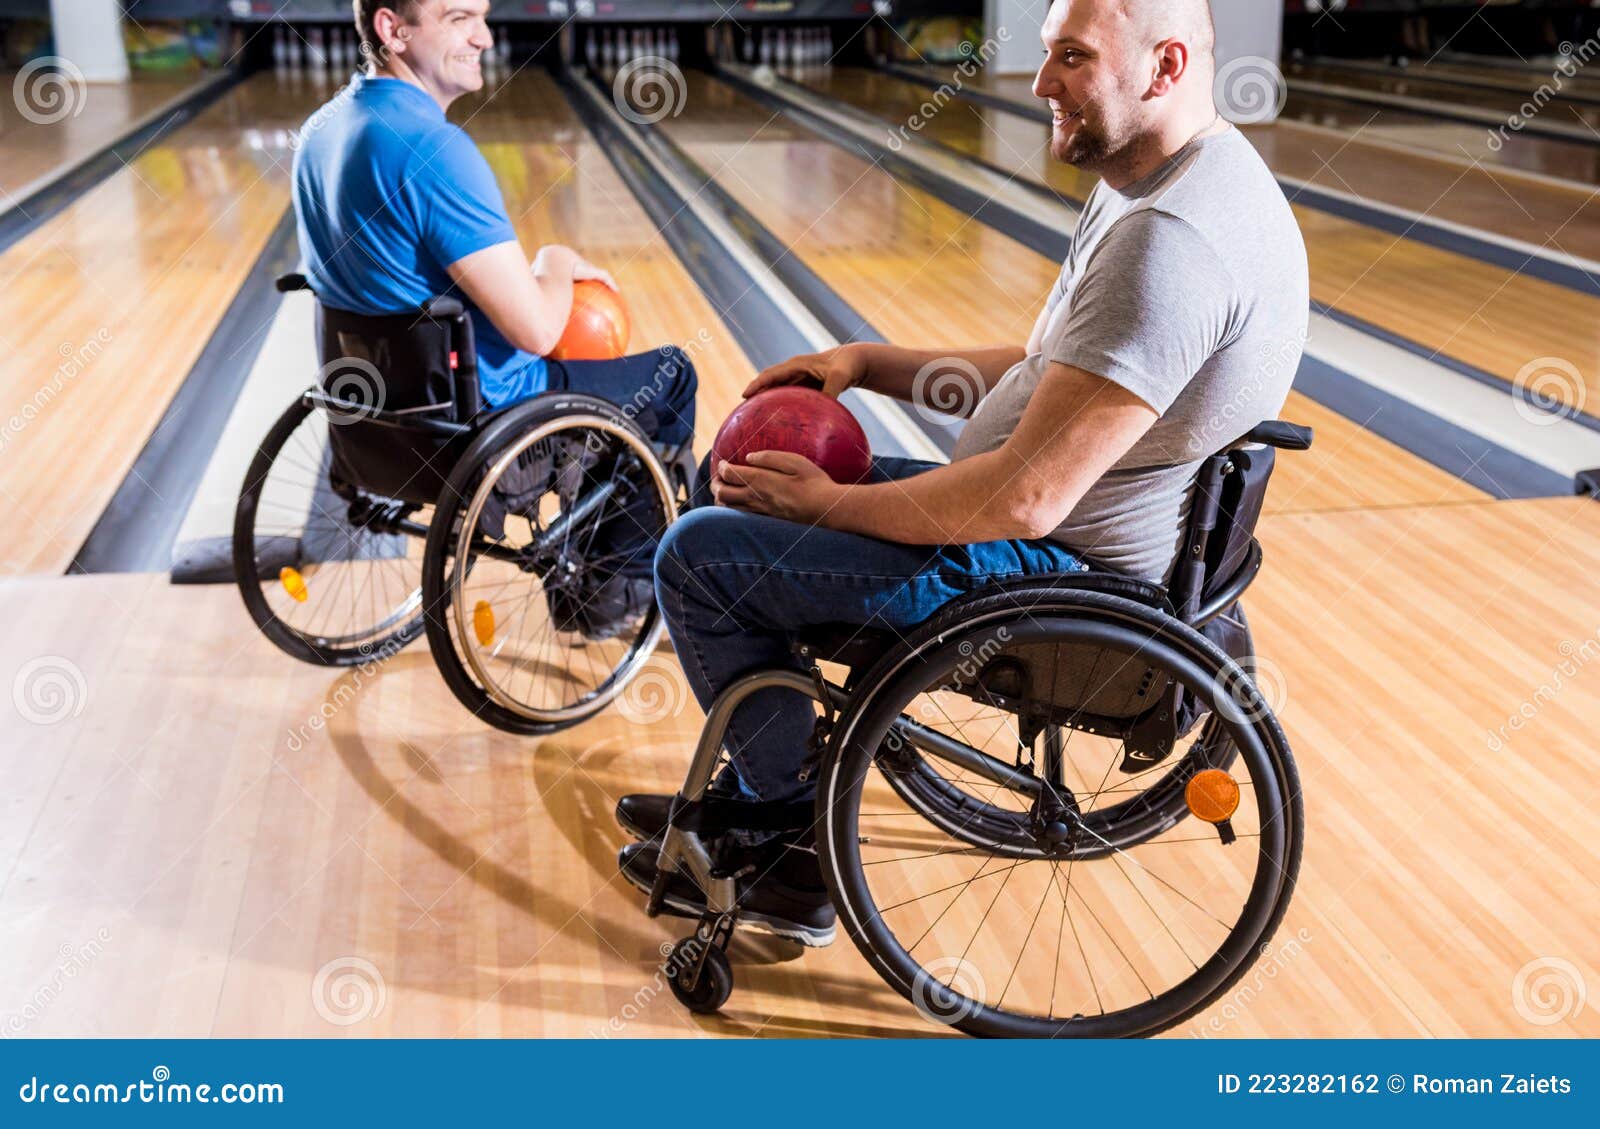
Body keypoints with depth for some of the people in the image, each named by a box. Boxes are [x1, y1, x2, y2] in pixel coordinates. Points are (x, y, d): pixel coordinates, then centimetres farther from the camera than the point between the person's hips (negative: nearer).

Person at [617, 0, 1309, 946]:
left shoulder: (1168, 244, -27)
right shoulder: (1171, 186, 7)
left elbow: (1023, 500, -30)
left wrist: (831, 504, -16)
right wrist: (869, 363, 7)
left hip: (1054, 570, -11)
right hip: (1056, 520, 11)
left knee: (698, 556, -7)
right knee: (739, 483, 17)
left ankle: (797, 851, 9)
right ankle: (756, 787, 27)